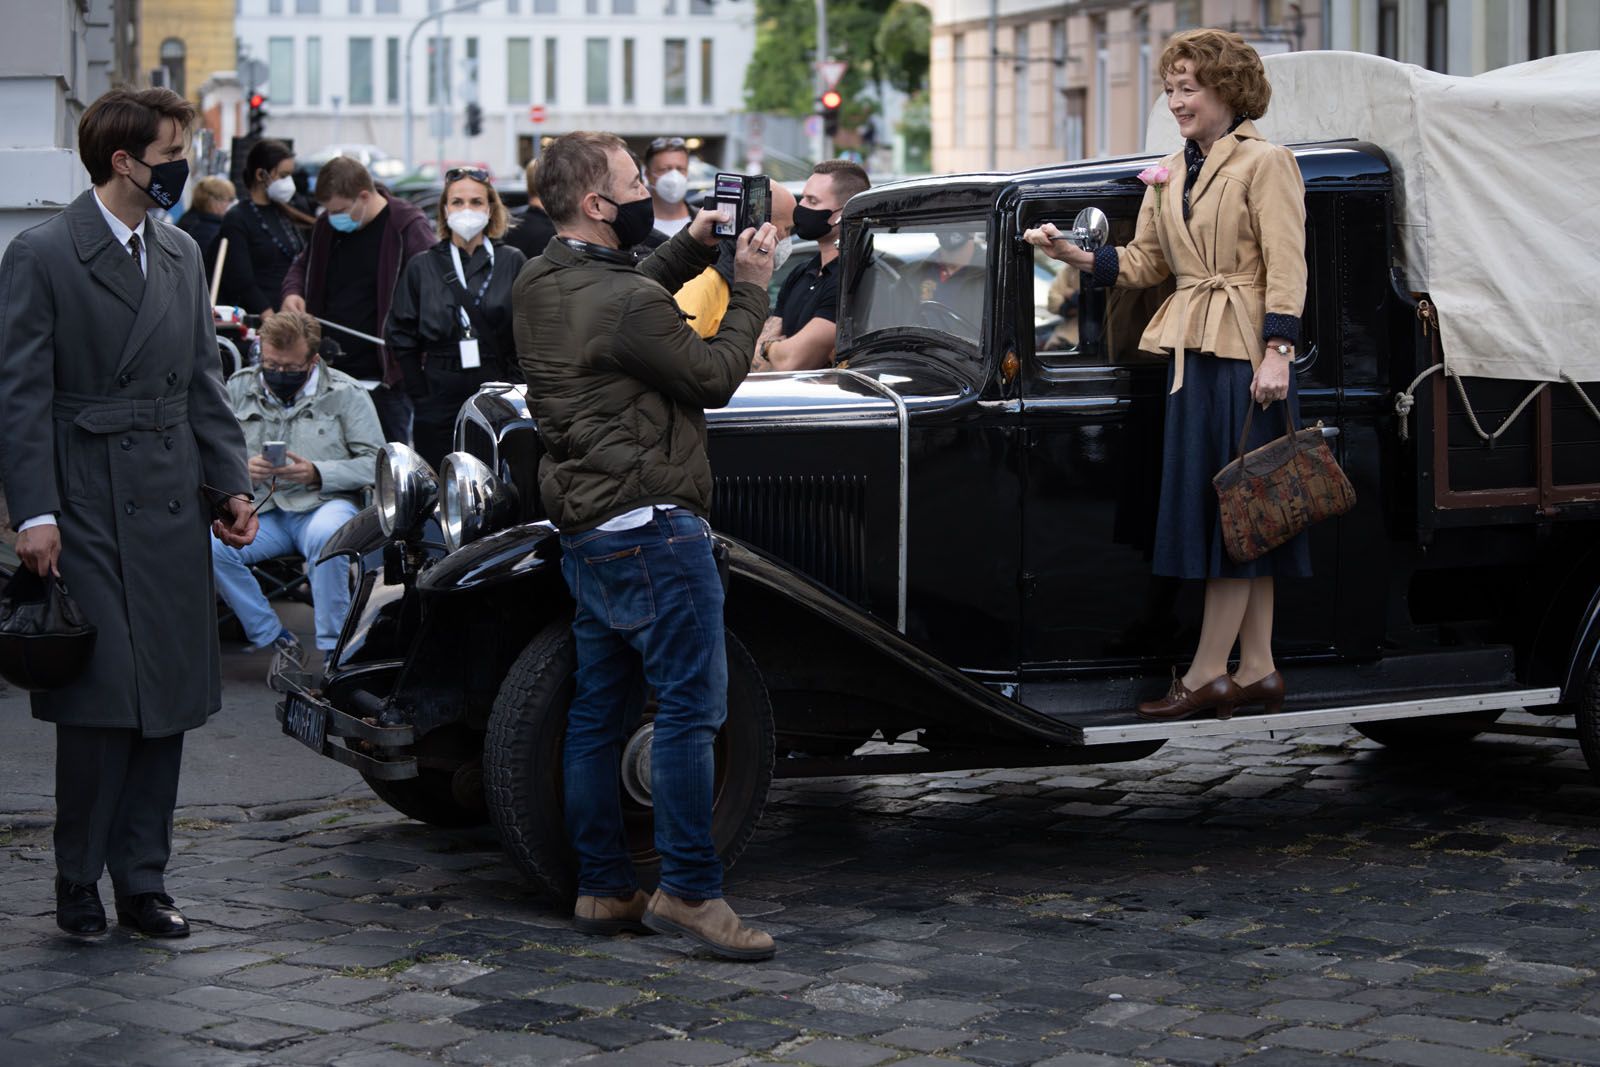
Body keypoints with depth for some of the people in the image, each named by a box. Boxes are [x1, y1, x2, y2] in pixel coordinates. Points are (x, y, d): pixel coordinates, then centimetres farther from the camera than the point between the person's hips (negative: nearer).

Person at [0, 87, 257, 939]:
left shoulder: (181, 254, 14)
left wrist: (231, 484, 9)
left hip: (173, 511, 6)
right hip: (88, 511, -6)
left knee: (167, 702, 6)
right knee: (101, 701, -7)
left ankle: (142, 882, 16)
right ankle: (79, 887, 7)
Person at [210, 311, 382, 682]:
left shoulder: (346, 393, 4)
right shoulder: (239, 388, 12)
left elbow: (376, 464, -2)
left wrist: (317, 473, -16)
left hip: (324, 504, -3)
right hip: (260, 509, 3)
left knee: (326, 536, -40)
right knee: (210, 544, -28)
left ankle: (334, 648, -24)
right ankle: (277, 640, -12)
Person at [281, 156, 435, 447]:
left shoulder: (408, 228, -9)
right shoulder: (327, 226, 11)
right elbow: (302, 266, 28)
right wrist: (292, 292, 5)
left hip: (384, 381, -6)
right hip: (329, 375, 6)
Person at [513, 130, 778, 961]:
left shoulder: (539, 284, 9)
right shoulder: (623, 301, -20)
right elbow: (713, 378, -9)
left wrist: (692, 248, 16)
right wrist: (750, 289, 1)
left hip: (586, 532, 10)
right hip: (651, 526, -10)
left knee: (596, 708, 11)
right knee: (691, 706, -5)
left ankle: (602, 889, 17)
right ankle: (688, 891, -3)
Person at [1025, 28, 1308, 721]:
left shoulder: (1265, 164, -5)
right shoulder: (1170, 174, 17)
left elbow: (1286, 268, -11)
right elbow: (1143, 262, 16)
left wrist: (1277, 353, -20)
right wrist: (1070, 255, 1)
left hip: (1246, 353, -8)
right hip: (1190, 351, 8)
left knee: (1232, 510, -4)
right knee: (1229, 512, 9)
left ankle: (1206, 674, -1)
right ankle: (1257, 671, 14)